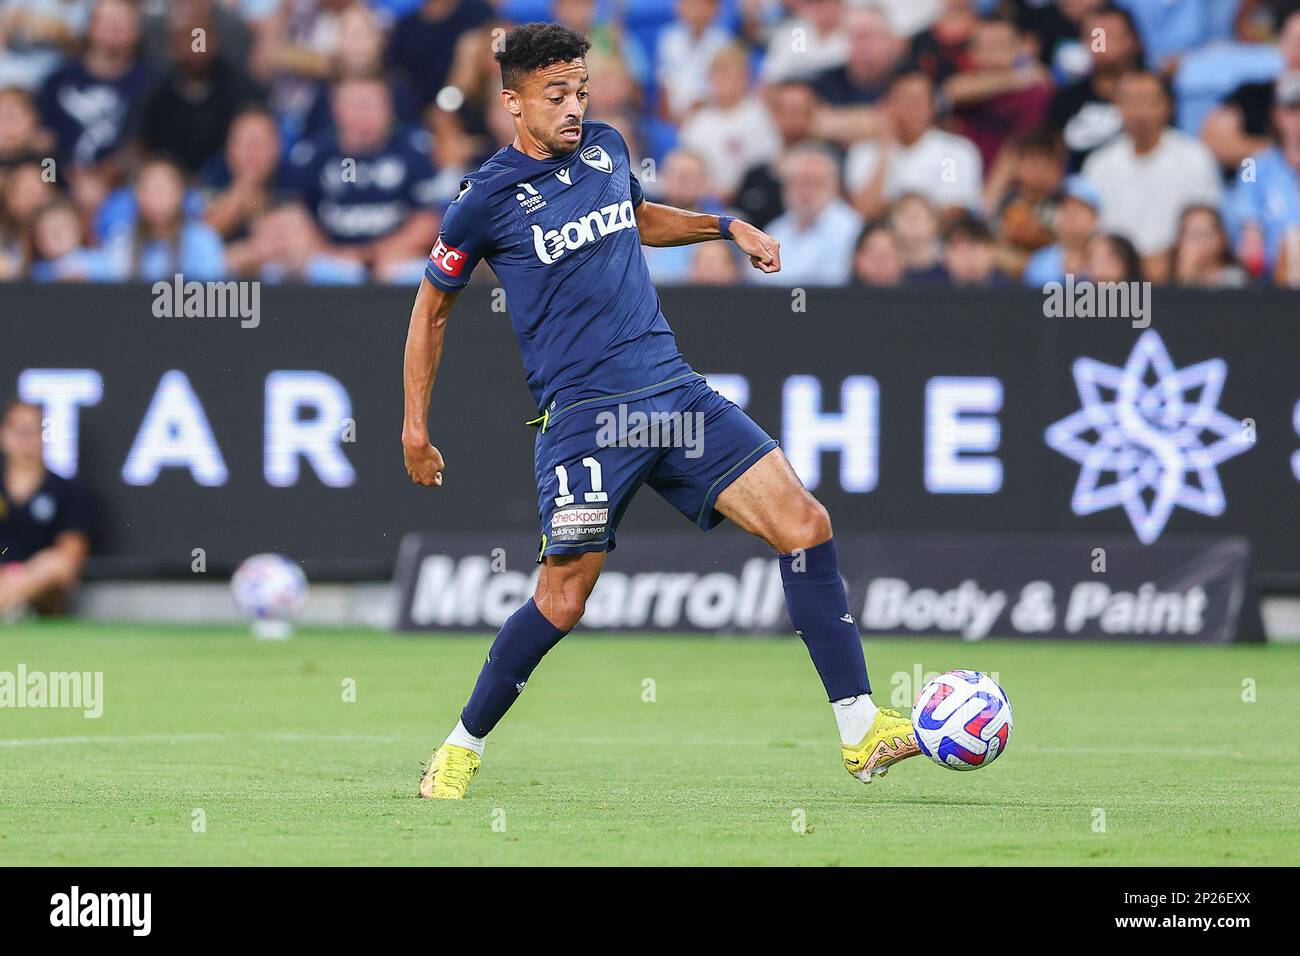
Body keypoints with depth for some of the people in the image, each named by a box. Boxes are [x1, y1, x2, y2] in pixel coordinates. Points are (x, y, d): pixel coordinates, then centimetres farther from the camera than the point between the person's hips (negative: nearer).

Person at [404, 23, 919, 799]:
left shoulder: (606, 148, 11)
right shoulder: (487, 200, -4)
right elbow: (432, 307, 8)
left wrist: (727, 227, 20)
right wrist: (416, 425, 5)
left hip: (675, 393, 5)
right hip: (584, 415, -5)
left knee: (804, 524, -8)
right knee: (563, 599, -10)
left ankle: (862, 733, -7)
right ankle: (463, 748, 14)